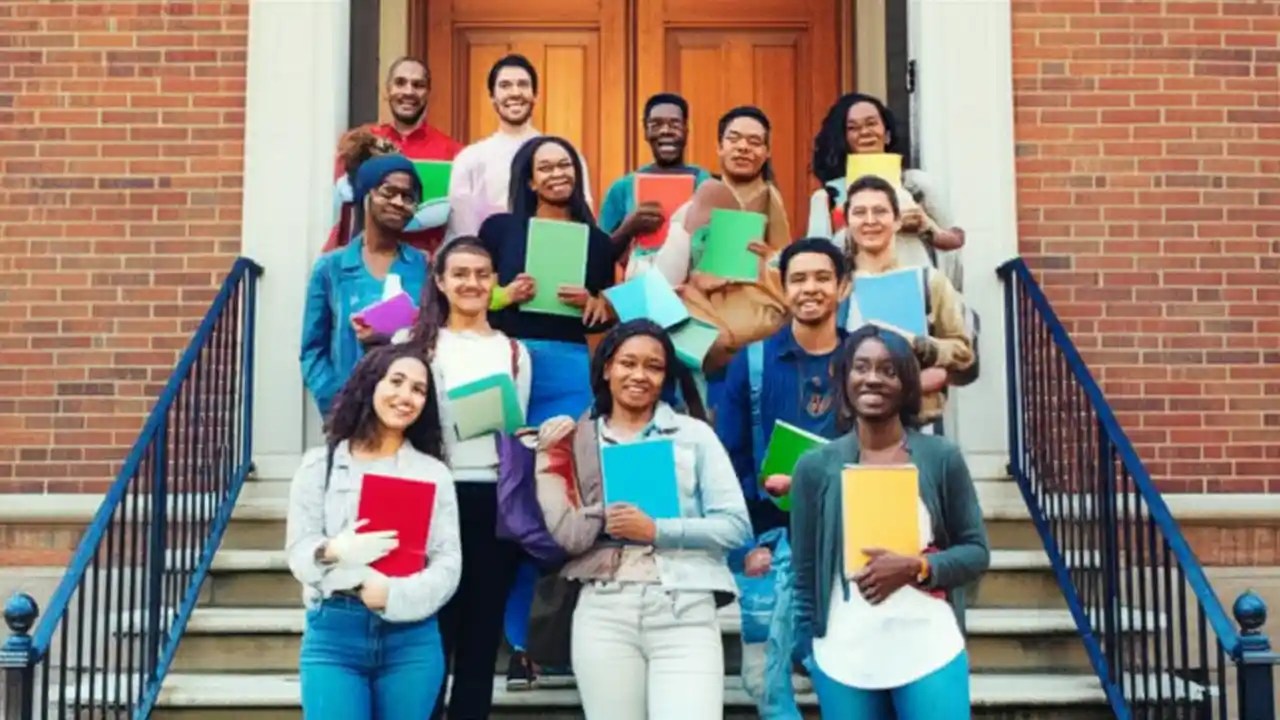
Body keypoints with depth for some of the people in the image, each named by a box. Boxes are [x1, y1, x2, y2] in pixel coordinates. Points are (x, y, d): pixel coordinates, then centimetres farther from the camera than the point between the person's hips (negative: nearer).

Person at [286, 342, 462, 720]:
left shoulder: (434, 473, 9)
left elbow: (448, 563, 0)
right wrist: (334, 551, -22)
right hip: (333, 634, -1)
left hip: (411, 637, 1)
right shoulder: (320, 464, 8)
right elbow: (299, 551, 1)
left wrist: (393, 595, -17)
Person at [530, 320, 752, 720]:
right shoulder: (579, 442, 10)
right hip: (604, 613, 1)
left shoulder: (694, 434, 8)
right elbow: (572, 537, -1)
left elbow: (736, 525, 1)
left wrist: (655, 530, -8)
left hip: (686, 613, -1)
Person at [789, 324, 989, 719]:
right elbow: (805, 574, 7)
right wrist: (807, 650, 6)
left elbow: (977, 552, 3)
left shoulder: (942, 457, 1)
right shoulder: (816, 466, 2)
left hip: (930, 655, -1)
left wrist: (914, 567, -13)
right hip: (843, 662, 1)